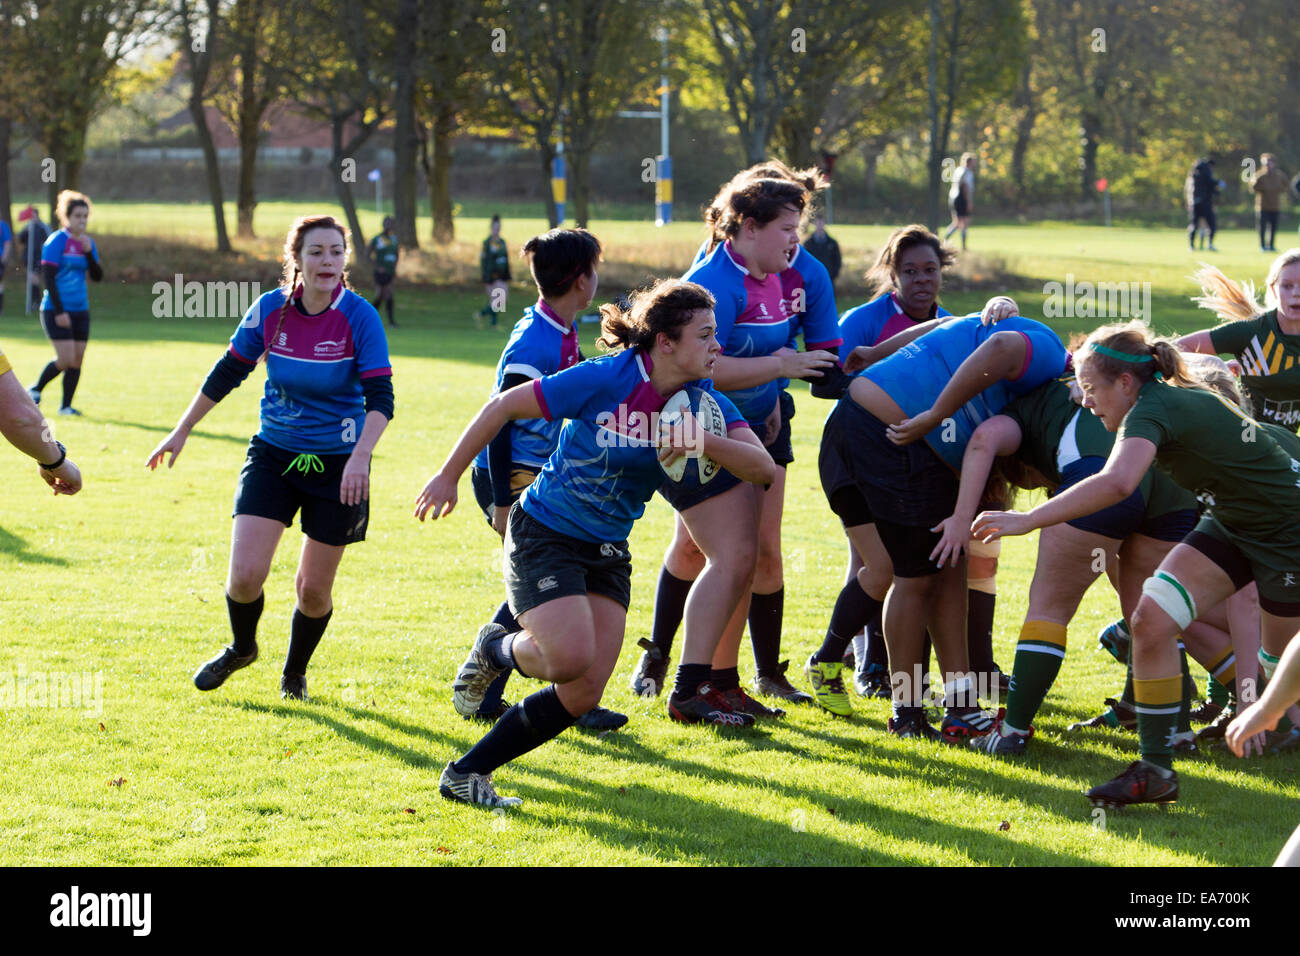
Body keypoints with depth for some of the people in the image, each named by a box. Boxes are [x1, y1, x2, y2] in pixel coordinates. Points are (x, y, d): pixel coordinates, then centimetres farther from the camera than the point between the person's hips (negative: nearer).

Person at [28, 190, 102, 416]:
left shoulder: (87, 243, 10)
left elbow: (97, 276, 6)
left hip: (80, 310, 6)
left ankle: (66, 405, 10)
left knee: (77, 360, 2)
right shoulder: (56, 242, -9)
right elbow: (49, 278, -13)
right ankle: (36, 390, 10)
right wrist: (59, 311, -17)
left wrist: (89, 253, -10)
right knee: (66, 359, -13)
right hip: (56, 310, -6)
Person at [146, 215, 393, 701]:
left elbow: (380, 397, -17)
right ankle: (241, 649, 22)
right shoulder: (270, 310, -7)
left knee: (313, 588, 5)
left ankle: (295, 670, 34)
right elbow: (227, 373, 7)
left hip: (337, 465, -2)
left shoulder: (359, 317, -14)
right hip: (273, 455, 2)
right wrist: (181, 432, 12)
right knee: (245, 575, -10)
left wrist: (360, 457, -33)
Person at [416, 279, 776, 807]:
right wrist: (448, 477, -7)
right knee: (571, 658, -25)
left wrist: (705, 442, -33)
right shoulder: (604, 379, -21)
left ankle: (467, 773, 10)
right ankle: (496, 650, 11)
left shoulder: (704, 401, -5)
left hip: (607, 552, 6)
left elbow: (763, 467, -15)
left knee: (583, 695, -3)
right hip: (544, 533, -6)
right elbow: (504, 406, -12)